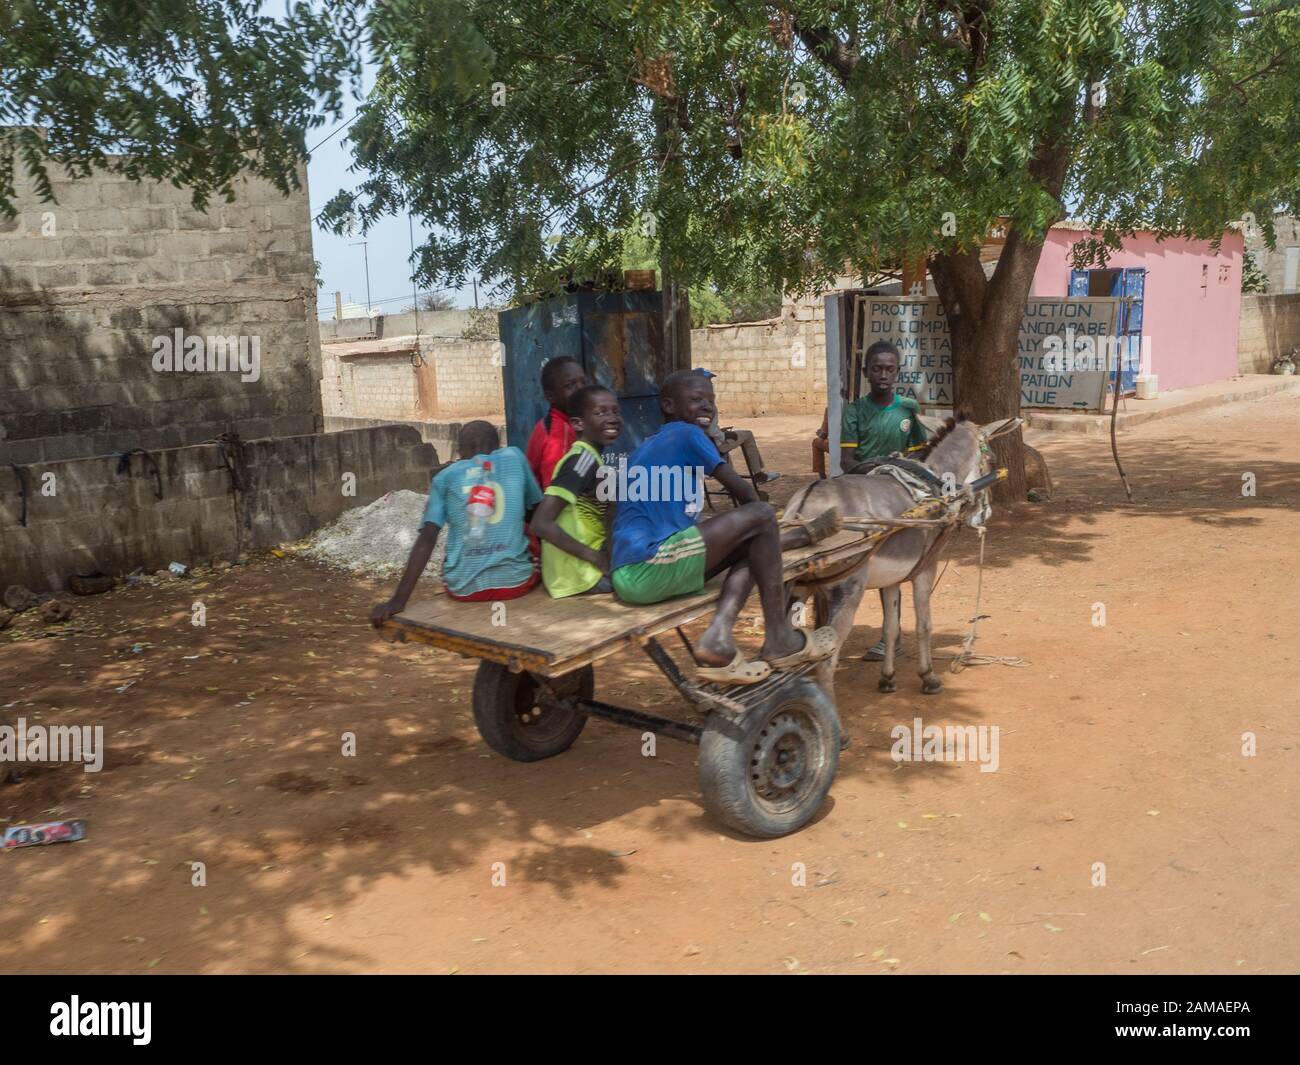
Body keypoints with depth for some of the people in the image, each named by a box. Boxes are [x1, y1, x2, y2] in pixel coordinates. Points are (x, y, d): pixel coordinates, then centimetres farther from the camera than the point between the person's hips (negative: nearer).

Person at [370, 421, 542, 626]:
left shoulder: (445, 477, 5)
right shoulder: (514, 456, 8)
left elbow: (426, 539, -5)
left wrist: (398, 601, -9)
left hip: (463, 587, 1)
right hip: (514, 581, -1)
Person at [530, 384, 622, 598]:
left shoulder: (588, 458, 11)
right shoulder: (583, 458, -17)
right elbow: (540, 523, -25)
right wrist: (595, 557, -19)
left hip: (586, 565, 9)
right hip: (580, 574, -9)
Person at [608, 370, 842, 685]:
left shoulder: (646, 448, 26)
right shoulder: (684, 433, -1)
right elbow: (742, 490, -2)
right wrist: (755, 521, 21)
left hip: (630, 577, 9)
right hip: (648, 567, -9)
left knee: (756, 546, 15)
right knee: (761, 518, -7)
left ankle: (718, 635, -8)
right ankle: (779, 640, -2)